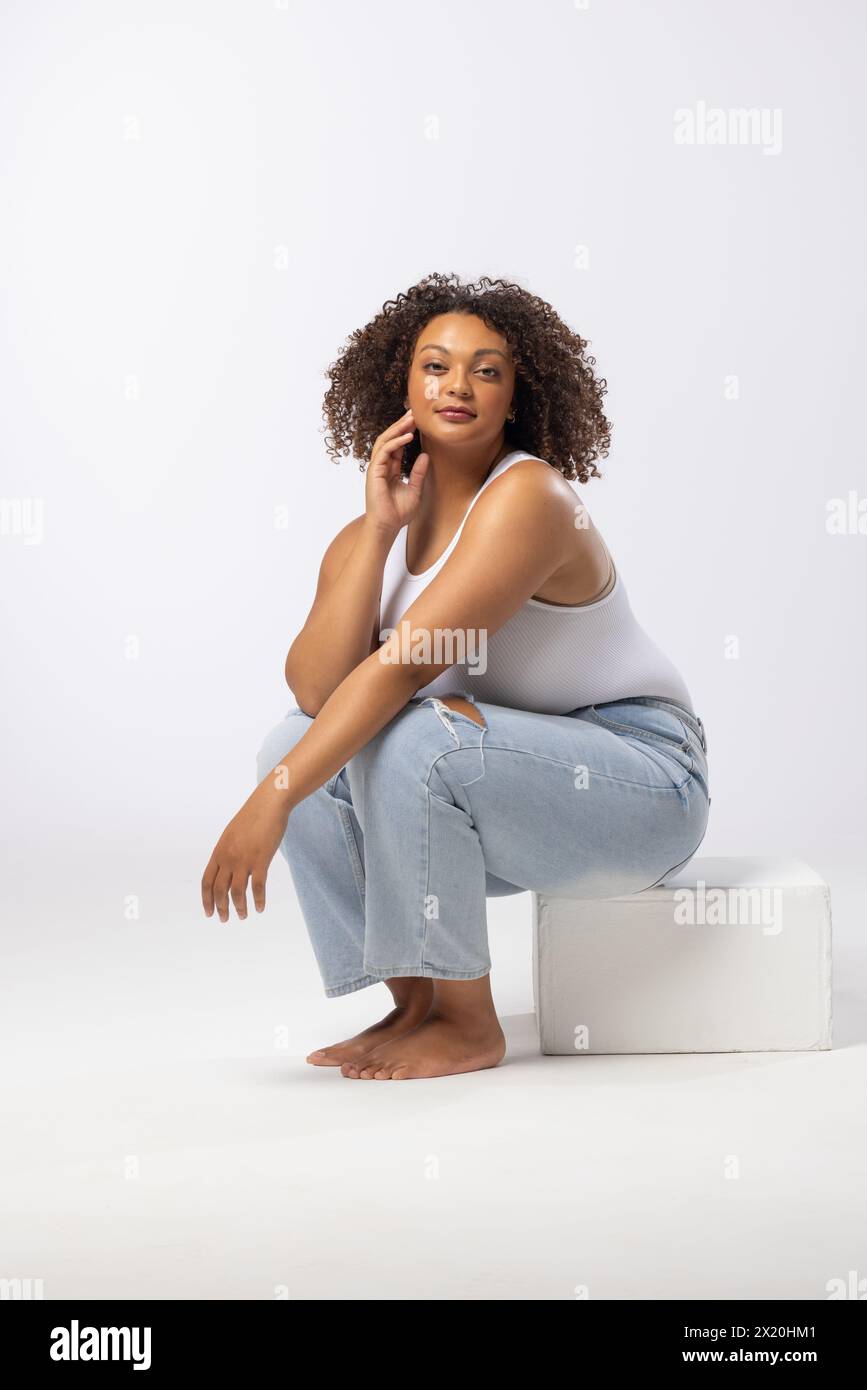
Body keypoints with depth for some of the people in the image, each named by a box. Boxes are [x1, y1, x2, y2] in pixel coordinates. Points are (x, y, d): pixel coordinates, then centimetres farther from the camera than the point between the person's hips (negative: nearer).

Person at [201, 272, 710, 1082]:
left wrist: (271, 804, -33)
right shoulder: (372, 534, 3)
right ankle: (414, 1003, -1)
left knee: (405, 736, -30)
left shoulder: (527, 497, -20)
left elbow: (402, 665, -30)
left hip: (644, 782, -7)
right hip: (514, 781, 7)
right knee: (297, 742, -10)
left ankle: (469, 1026, -14)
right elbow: (314, 687, -14)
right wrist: (378, 531, -17)